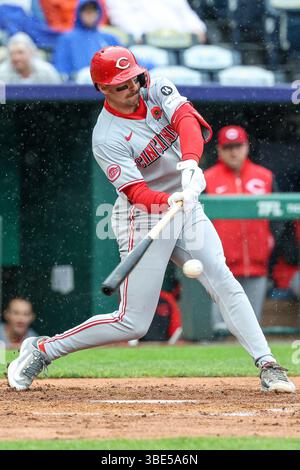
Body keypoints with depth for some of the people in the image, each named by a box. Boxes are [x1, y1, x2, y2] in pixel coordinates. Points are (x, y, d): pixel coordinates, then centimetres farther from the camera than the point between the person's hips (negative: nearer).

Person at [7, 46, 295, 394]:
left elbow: (188, 120, -22)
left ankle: (267, 366, -10)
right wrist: (170, 201, -47)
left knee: (225, 285, -10)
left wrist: (190, 163, -41)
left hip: (187, 210, 6)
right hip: (143, 220, -5)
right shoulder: (107, 139, -18)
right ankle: (41, 350, 9)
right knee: (132, 323, -5)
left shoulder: (158, 92, -3)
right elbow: (137, 192, -27)